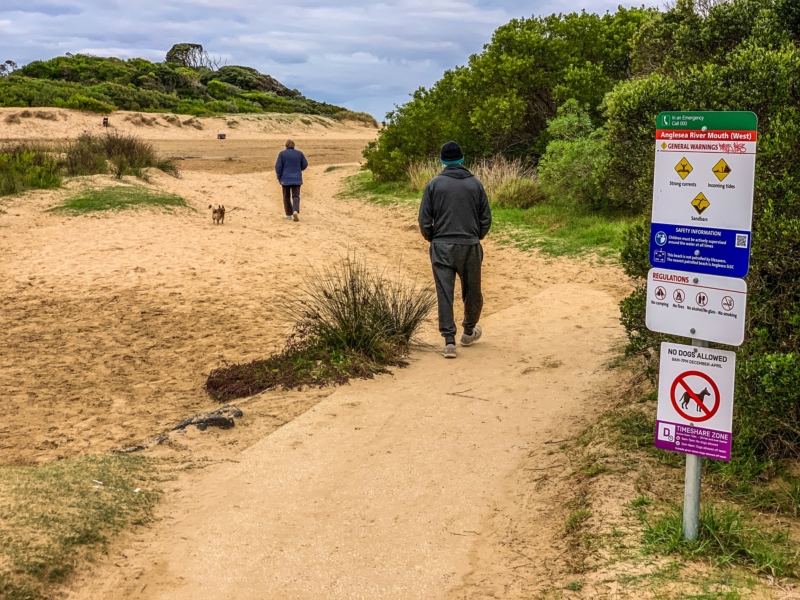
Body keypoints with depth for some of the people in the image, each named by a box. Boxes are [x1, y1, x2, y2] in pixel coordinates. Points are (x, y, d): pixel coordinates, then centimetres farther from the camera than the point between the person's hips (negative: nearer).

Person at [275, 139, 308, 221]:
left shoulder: (282, 154, -6)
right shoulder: (299, 153, 0)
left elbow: (278, 167, -8)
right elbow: (304, 164, 7)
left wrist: (279, 177, 6)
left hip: (286, 179, -1)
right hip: (297, 179, 1)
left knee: (287, 197, 14)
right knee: (296, 196, 1)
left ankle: (289, 214, 19)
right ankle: (296, 211, -24)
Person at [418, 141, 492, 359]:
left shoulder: (434, 184, -1)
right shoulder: (475, 184, 2)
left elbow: (425, 221, -3)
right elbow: (486, 219, 4)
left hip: (442, 248, -1)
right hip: (470, 247, 1)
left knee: (444, 294, 1)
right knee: (472, 292, 18)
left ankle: (449, 341, -4)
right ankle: (469, 331, 34)